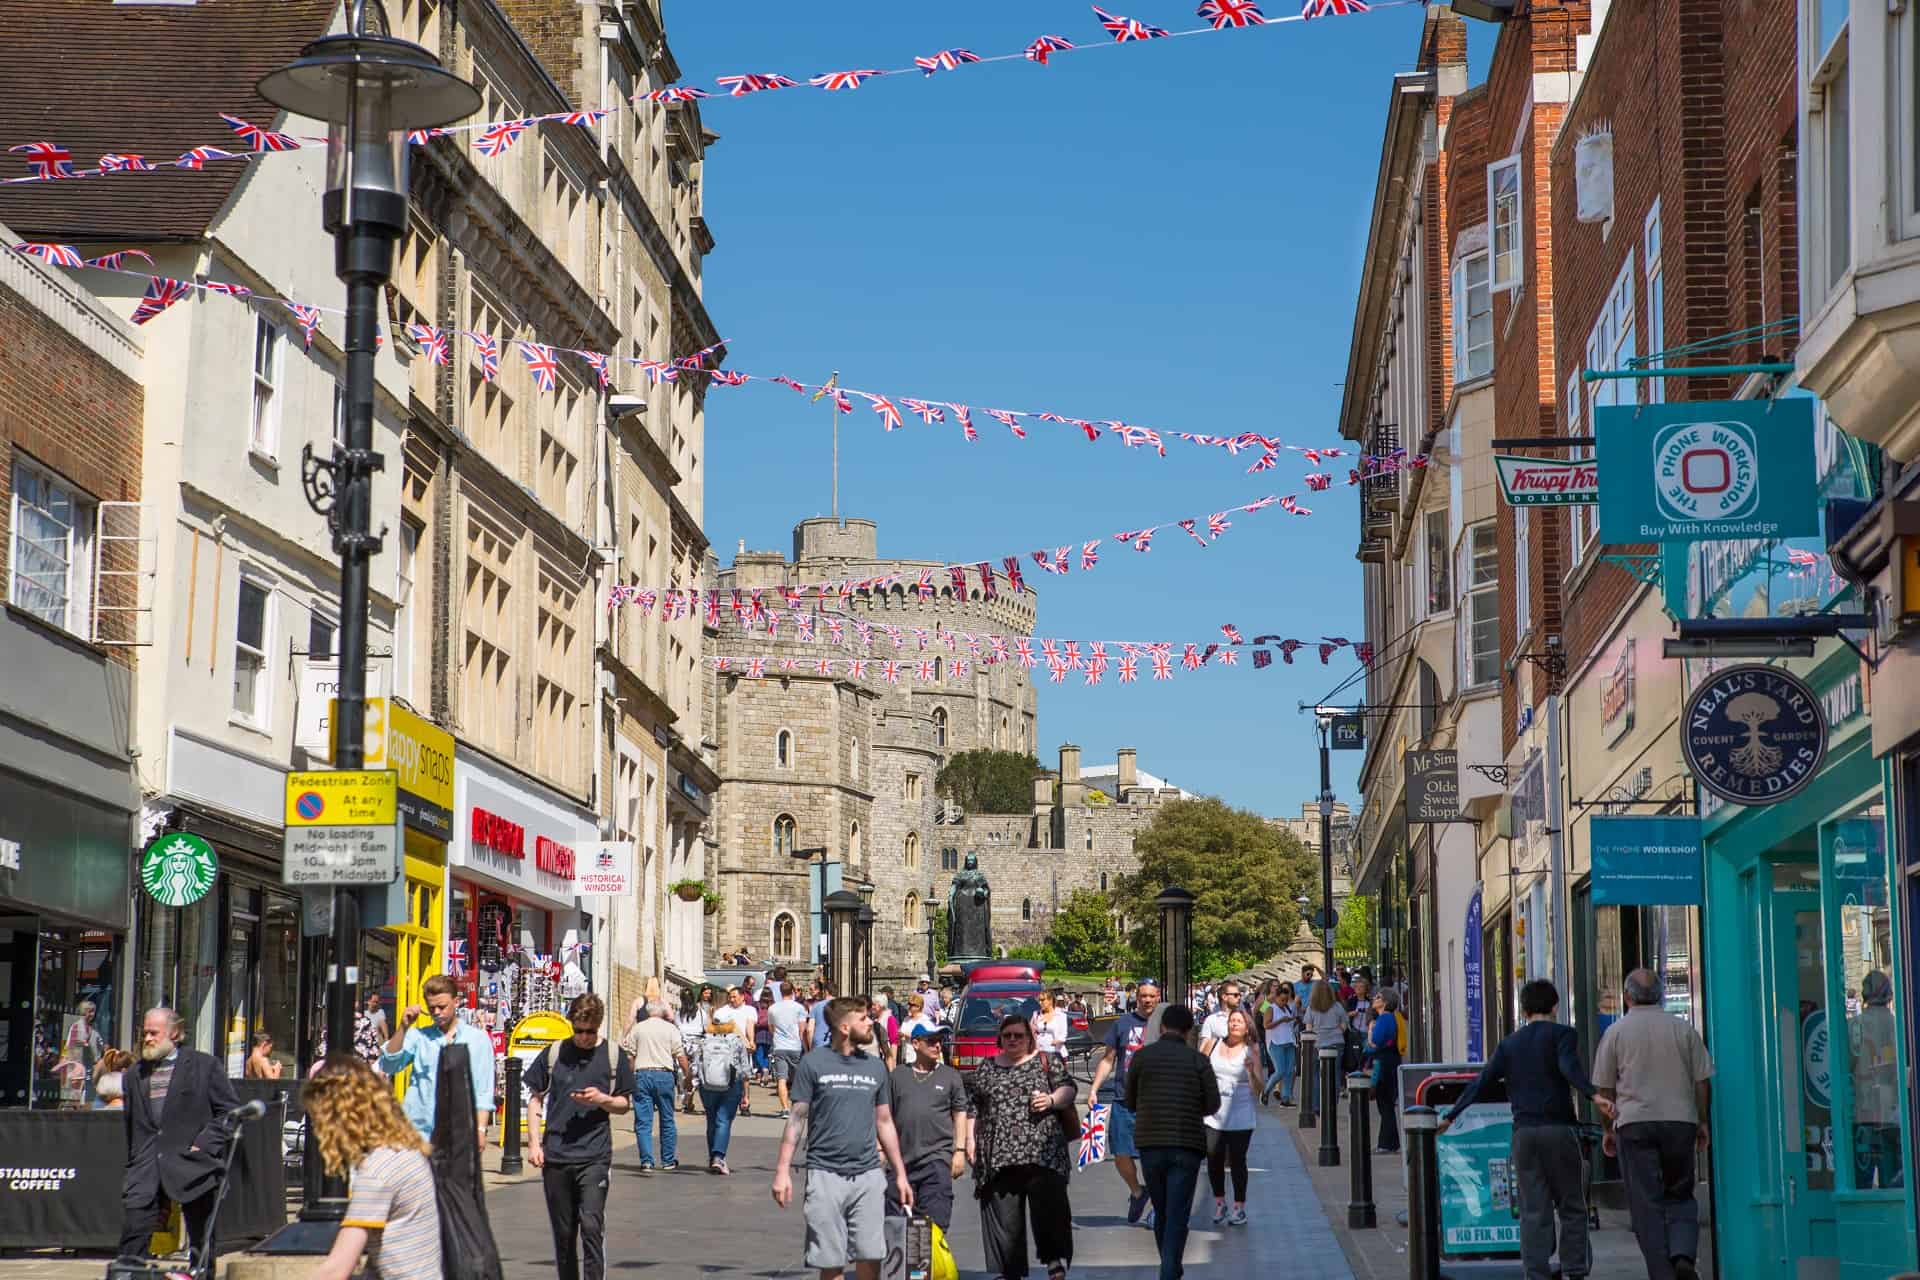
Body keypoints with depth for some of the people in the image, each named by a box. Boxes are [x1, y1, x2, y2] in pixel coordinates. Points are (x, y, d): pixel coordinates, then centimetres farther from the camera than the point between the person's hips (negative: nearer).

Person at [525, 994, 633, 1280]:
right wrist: (534, 1143, 2)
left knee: (591, 1225, -13)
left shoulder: (615, 1056, 3)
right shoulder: (554, 1053, 5)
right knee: (563, 1233, 9)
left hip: (594, 1156, -2)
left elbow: (626, 1104, 8)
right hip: (555, 1157, 2)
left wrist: (602, 1099, -13)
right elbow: (535, 1098, 12)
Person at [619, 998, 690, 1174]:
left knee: (643, 1122, 1)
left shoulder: (638, 1028, 7)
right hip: (664, 1074, 0)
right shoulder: (670, 1029, 3)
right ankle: (668, 1161, 15)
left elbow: (629, 1054, 5)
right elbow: (680, 1055, -1)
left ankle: (646, 1161, -6)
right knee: (667, 1120, 11)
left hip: (642, 1074, 0)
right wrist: (688, 1074, 8)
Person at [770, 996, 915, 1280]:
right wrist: (783, 1170, -6)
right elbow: (797, 1118, 1)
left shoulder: (874, 1068, 11)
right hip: (825, 1174, -3)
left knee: (871, 1257, -3)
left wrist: (900, 1174, 14)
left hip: (868, 1174, 3)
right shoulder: (814, 1063, 0)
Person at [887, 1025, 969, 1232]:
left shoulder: (950, 1076, 7)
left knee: (935, 1221, -9)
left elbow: (960, 1114, 7)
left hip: (937, 1158, -2)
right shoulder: (898, 1075, 10)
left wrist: (960, 1150, 0)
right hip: (902, 1158, 2)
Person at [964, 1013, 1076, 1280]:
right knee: (1004, 1216, 1)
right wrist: (970, 1140, 9)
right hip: (998, 1155, 2)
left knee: (1049, 1206, -14)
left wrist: (1051, 1100, -13)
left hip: (1042, 1153, -2)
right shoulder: (985, 1069, 17)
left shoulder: (1044, 1063, 11)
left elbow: (1067, 1089, 7)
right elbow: (971, 1106, 18)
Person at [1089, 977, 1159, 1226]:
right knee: (1121, 1154, -1)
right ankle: (1137, 1192, 25)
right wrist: (1094, 1089, 1)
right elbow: (1108, 1060, 11)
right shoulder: (1123, 1023, 7)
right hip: (1123, 1101, 1)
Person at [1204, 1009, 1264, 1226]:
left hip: (1240, 1117, -2)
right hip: (1213, 1115, 2)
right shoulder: (1215, 1044, 7)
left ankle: (1239, 1208, 11)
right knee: (1213, 1160, 2)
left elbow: (1259, 1088, -3)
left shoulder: (1251, 1050, 0)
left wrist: (1251, 1070, -20)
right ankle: (1219, 1203, 20)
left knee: (1237, 1161, -1)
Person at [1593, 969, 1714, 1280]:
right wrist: (1702, 1122, 14)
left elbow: (1605, 1088, 3)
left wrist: (1609, 1129, 12)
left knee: (1646, 1204, 1)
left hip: (1634, 1125, -2)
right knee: (1680, 1196, 13)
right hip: (1681, 1121, 2)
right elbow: (1703, 1080, 5)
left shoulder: (1616, 1032, 2)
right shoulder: (1684, 1029, 6)